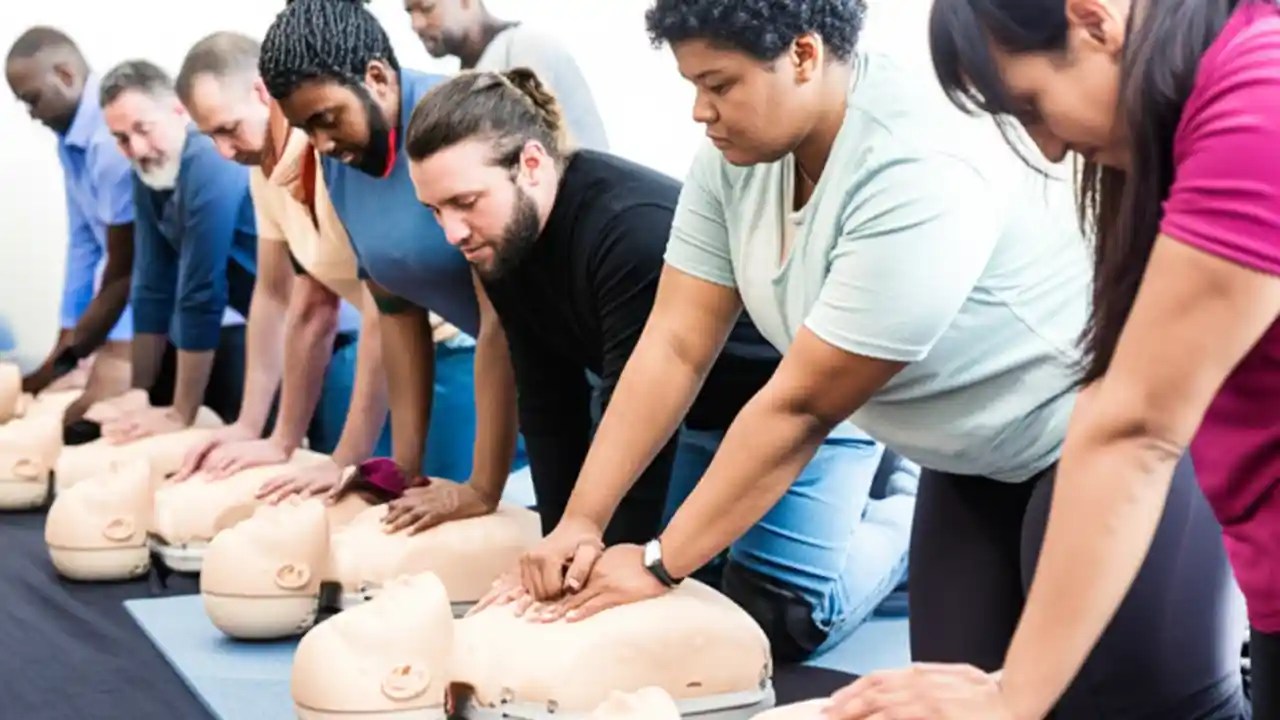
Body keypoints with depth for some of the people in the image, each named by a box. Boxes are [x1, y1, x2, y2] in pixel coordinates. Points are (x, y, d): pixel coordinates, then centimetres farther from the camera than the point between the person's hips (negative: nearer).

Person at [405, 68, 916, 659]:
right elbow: (550, 406, -6)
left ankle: (913, 517, 11)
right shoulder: (505, 242, -9)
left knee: (776, 616, -14)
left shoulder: (635, 231, -37)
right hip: (708, 403, 8)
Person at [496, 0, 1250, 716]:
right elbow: (675, 345, -5)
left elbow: (803, 405, -27)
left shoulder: (918, 170, -31)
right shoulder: (736, 153, -8)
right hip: (976, 459, 8)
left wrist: (657, 565, -20)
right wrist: (580, 520, -9)